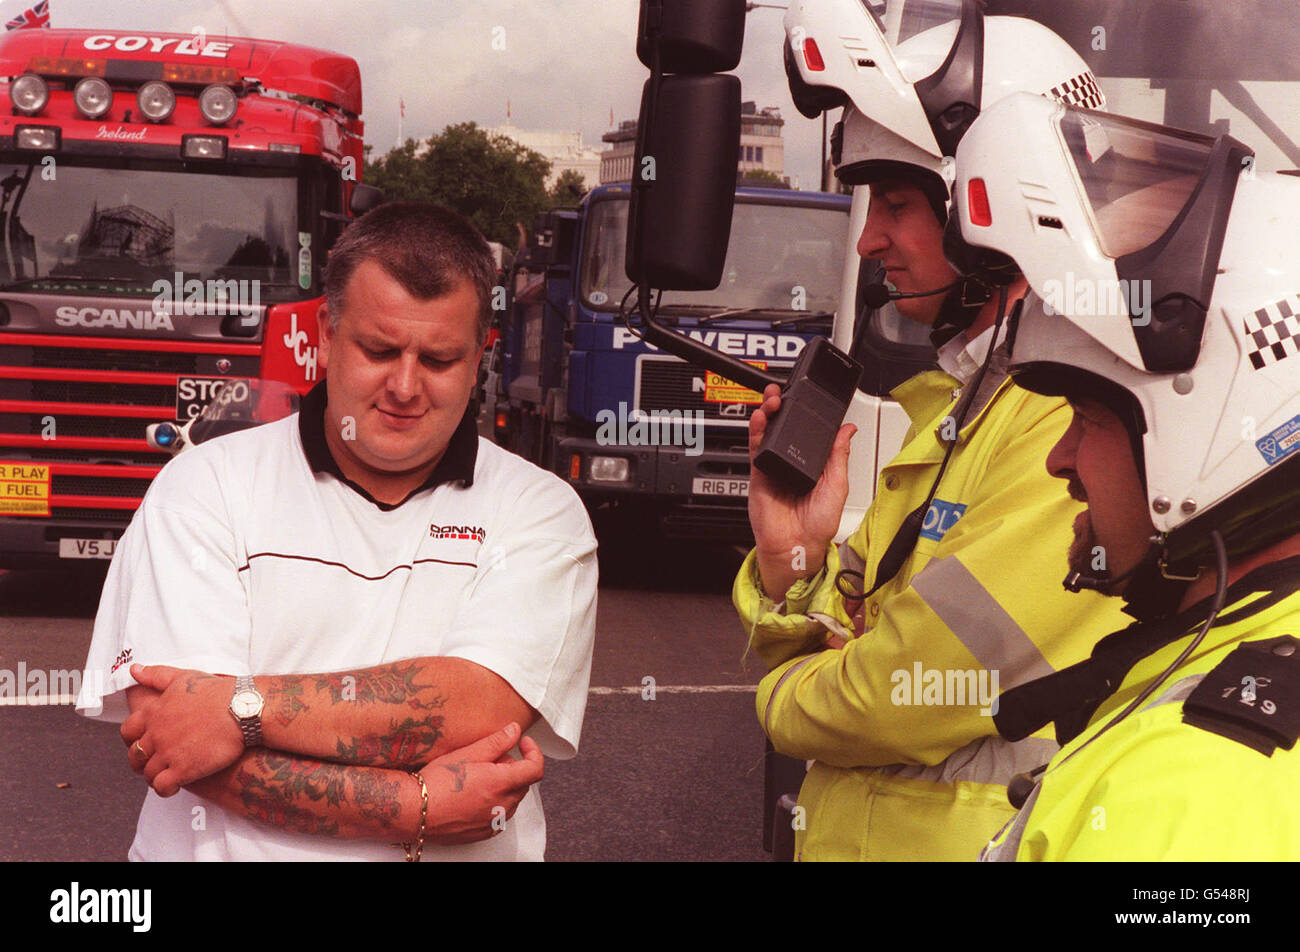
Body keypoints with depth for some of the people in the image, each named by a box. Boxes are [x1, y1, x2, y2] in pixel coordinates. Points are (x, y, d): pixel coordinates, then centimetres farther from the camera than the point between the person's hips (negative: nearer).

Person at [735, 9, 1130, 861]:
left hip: (973, 836, -8)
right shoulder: (929, 404, 8)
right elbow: (825, 659, 10)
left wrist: (790, 695, -4)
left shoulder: (1080, 415, -21)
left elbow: (923, 695, -23)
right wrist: (791, 559, -9)